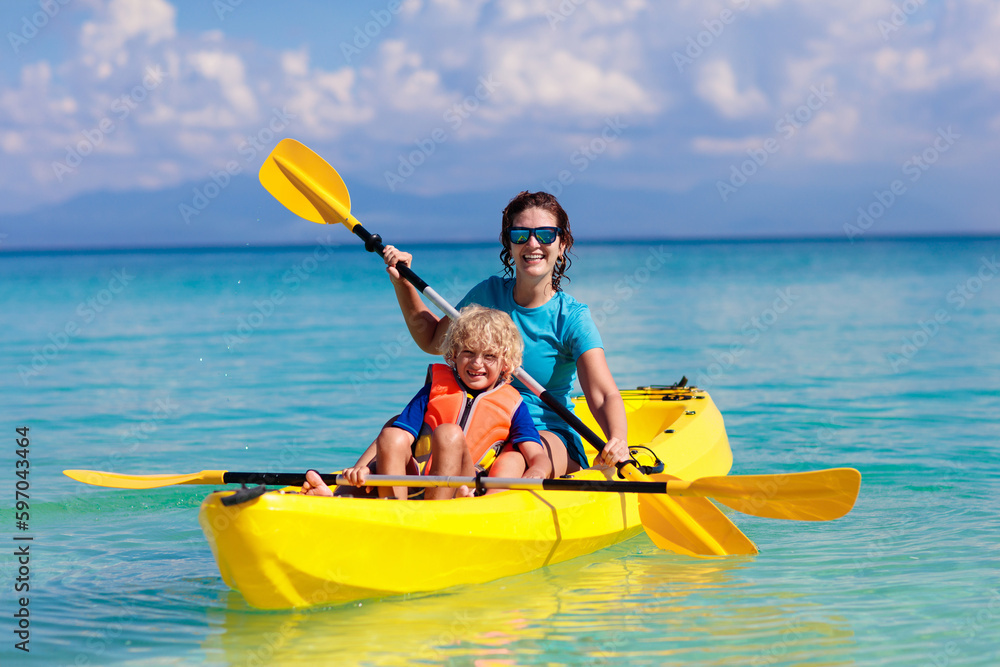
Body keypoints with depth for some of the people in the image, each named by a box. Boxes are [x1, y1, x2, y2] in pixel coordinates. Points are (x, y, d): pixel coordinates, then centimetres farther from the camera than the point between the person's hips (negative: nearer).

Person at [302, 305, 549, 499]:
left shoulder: (512, 405, 11)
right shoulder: (437, 386, 15)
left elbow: (538, 456, -1)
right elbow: (399, 435, 3)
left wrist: (535, 474, -27)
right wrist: (361, 468, -15)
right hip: (415, 488, 2)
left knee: (449, 434, -27)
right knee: (391, 437, -22)